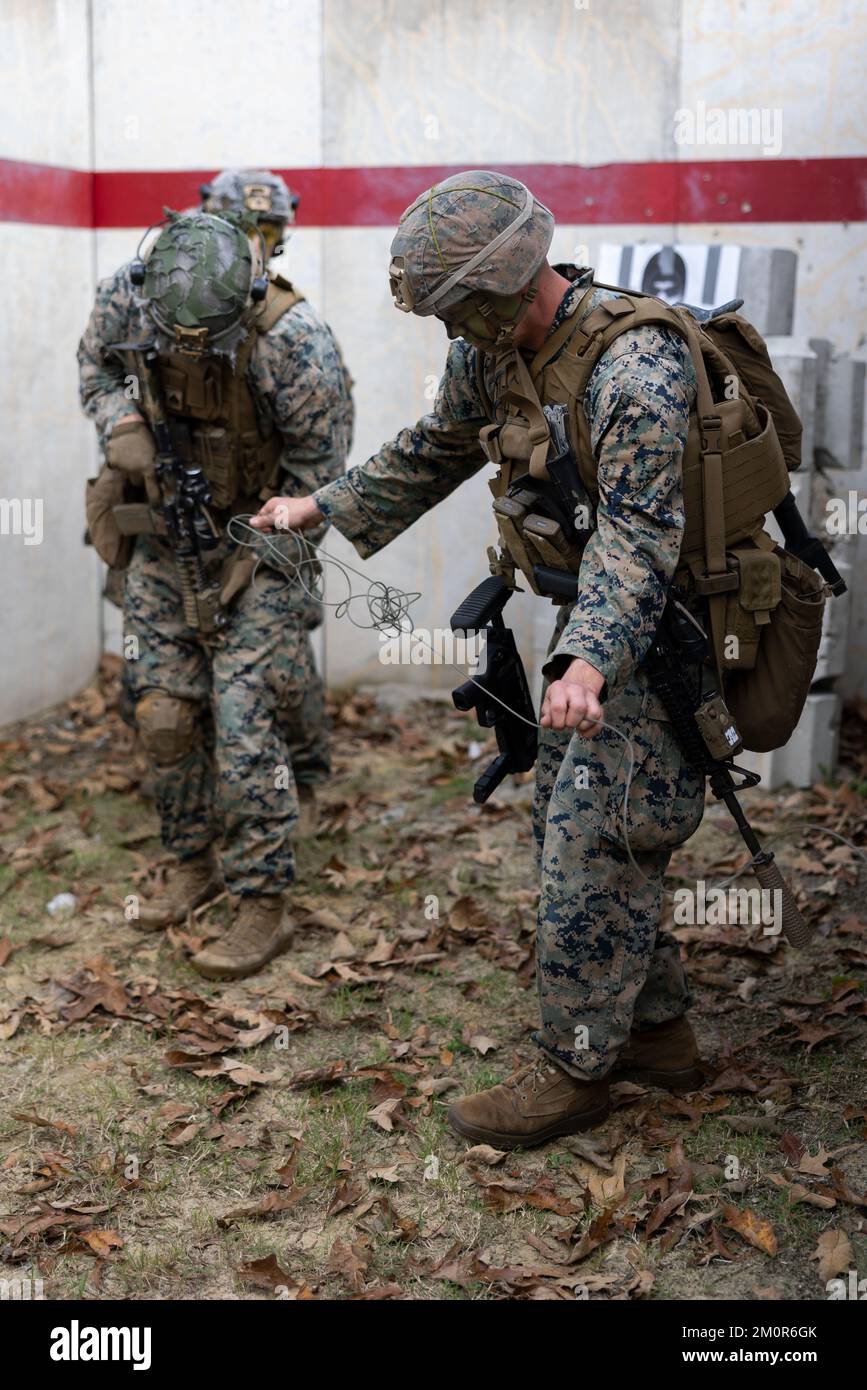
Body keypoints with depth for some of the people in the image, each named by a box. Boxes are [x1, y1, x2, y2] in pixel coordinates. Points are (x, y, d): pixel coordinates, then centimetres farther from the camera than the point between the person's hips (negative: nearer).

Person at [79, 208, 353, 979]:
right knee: (164, 713, 9)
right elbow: (97, 365, 9)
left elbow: (318, 470, -15)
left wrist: (246, 565, -15)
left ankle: (263, 906, 4)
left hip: (256, 541, -5)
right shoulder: (124, 295, -14)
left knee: (243, 726, -9)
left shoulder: (295, 339, -27)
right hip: (162, 535, 5)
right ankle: (194, 860, 30)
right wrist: (122, 426, -13)